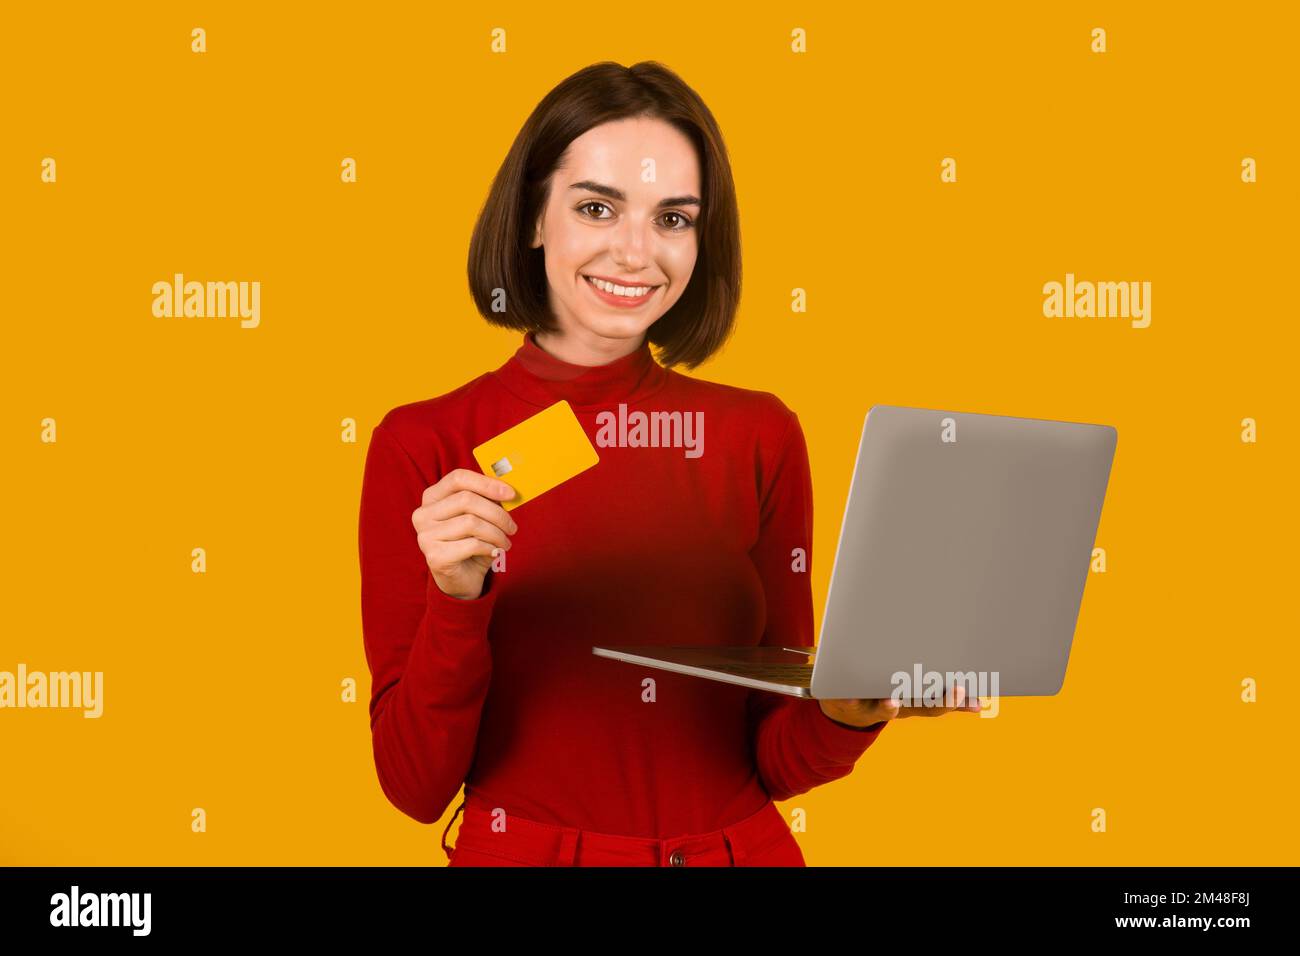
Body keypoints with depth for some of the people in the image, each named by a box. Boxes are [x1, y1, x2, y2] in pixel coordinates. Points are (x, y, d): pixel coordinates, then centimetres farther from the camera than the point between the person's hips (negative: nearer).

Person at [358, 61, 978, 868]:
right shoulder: (423, 447, -6)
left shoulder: (761, 437, -2)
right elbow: (417, 784, -8)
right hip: (522, 851, -2)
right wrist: (457, 601, -22)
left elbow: (778, 761, 0)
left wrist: (852, 706, -19)